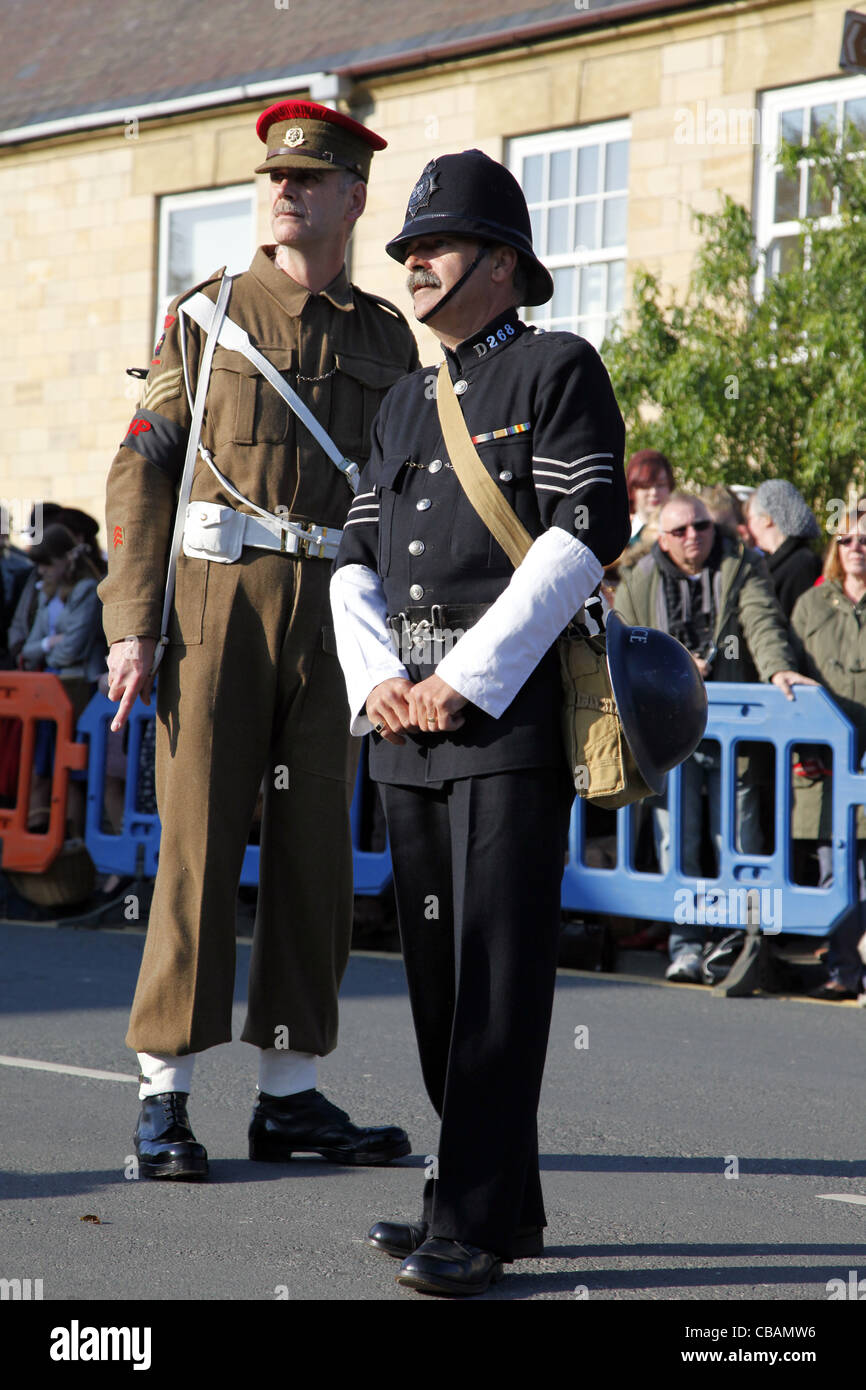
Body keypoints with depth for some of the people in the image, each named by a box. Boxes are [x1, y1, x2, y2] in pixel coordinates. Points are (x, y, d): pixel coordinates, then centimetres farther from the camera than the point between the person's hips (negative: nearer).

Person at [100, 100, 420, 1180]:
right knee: (198, 843, -5)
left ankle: (290, 1094, 12)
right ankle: (164, 1098, 0)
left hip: (336, 612, 3)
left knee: (316, 848, 4)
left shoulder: (387, 338, 13)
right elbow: (141, 469, 2)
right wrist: (132, 623, -7)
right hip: (219, 597, -3)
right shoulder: (206, 314, 6)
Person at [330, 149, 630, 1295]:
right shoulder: (404, 405, 22)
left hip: (512, 718, -7)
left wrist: (469, 677, -14)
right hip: (411, 726, 7)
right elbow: (358, 555, 18)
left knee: (497, 965, -9)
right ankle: (501, 1202, 17)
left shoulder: (559, 370, 1)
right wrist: (376, 678, -2)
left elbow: (588, 533, -10)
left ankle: (472, 1222, -8)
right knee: (438, 967, 8)